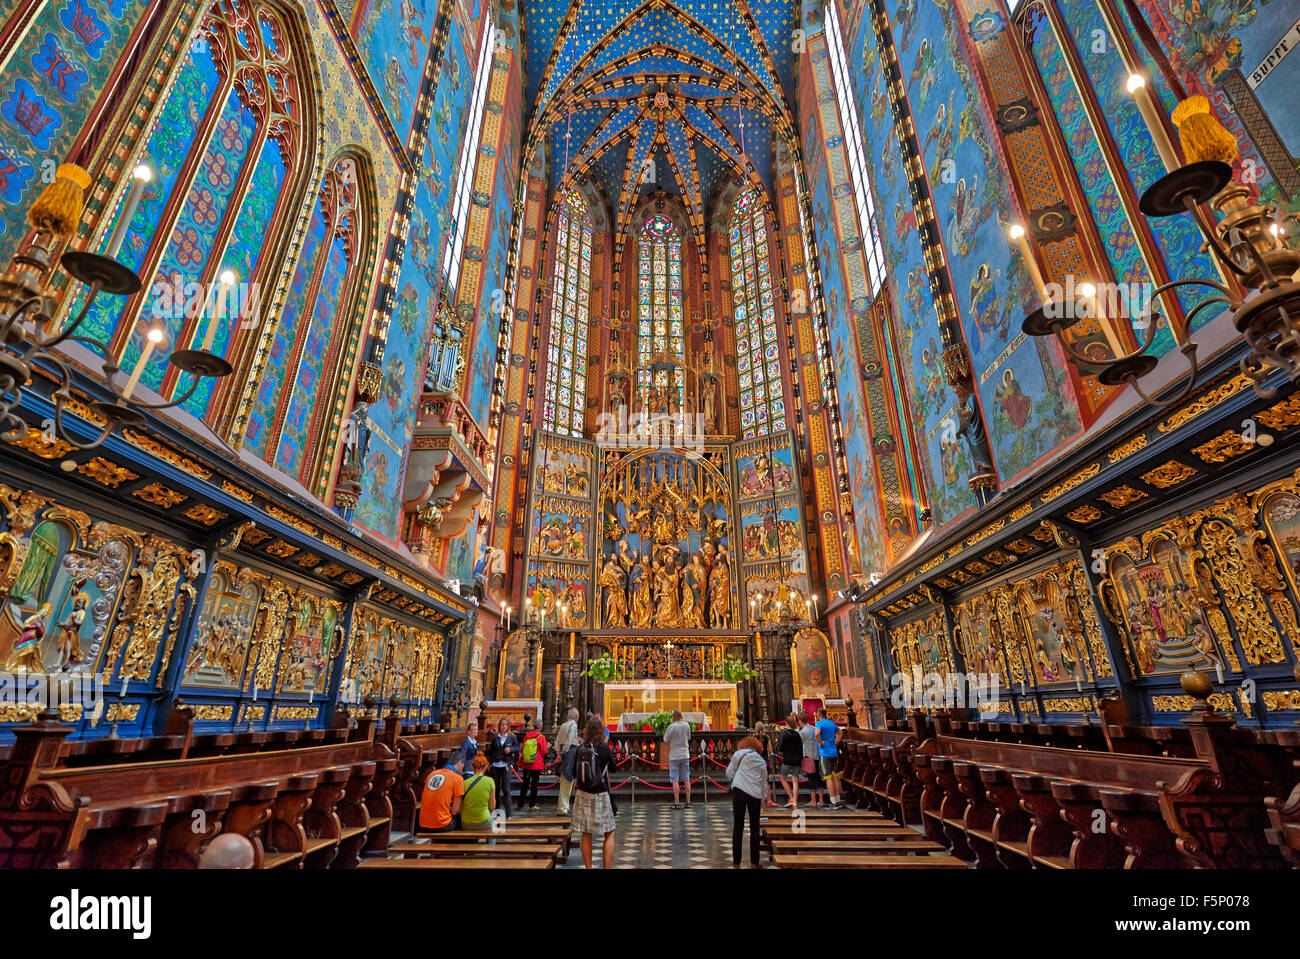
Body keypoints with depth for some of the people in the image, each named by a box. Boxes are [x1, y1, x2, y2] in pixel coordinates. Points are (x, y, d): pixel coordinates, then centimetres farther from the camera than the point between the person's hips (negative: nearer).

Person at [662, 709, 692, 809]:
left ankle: (677, 803, -1)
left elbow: (666, 742, -5)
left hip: (674, 756, -4)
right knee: (686, 779, 9)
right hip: (685, 755, 4)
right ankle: (688, 802, 10)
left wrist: (665, 733, 10)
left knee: (675, 780, 0)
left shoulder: (671, 726, -13)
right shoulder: (686, 725, 0)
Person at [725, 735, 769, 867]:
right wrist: (763, 800, 28)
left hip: (739, 791, -2)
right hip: (755, 794, 2)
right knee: (754, 828, 13)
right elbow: (764, 782, 18)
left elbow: (729, 773, 7)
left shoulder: (738, 754, 8)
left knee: (738, 826, 6)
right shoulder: (762, 761, 15)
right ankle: (754, 861, 15)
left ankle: (736, 860, 10)